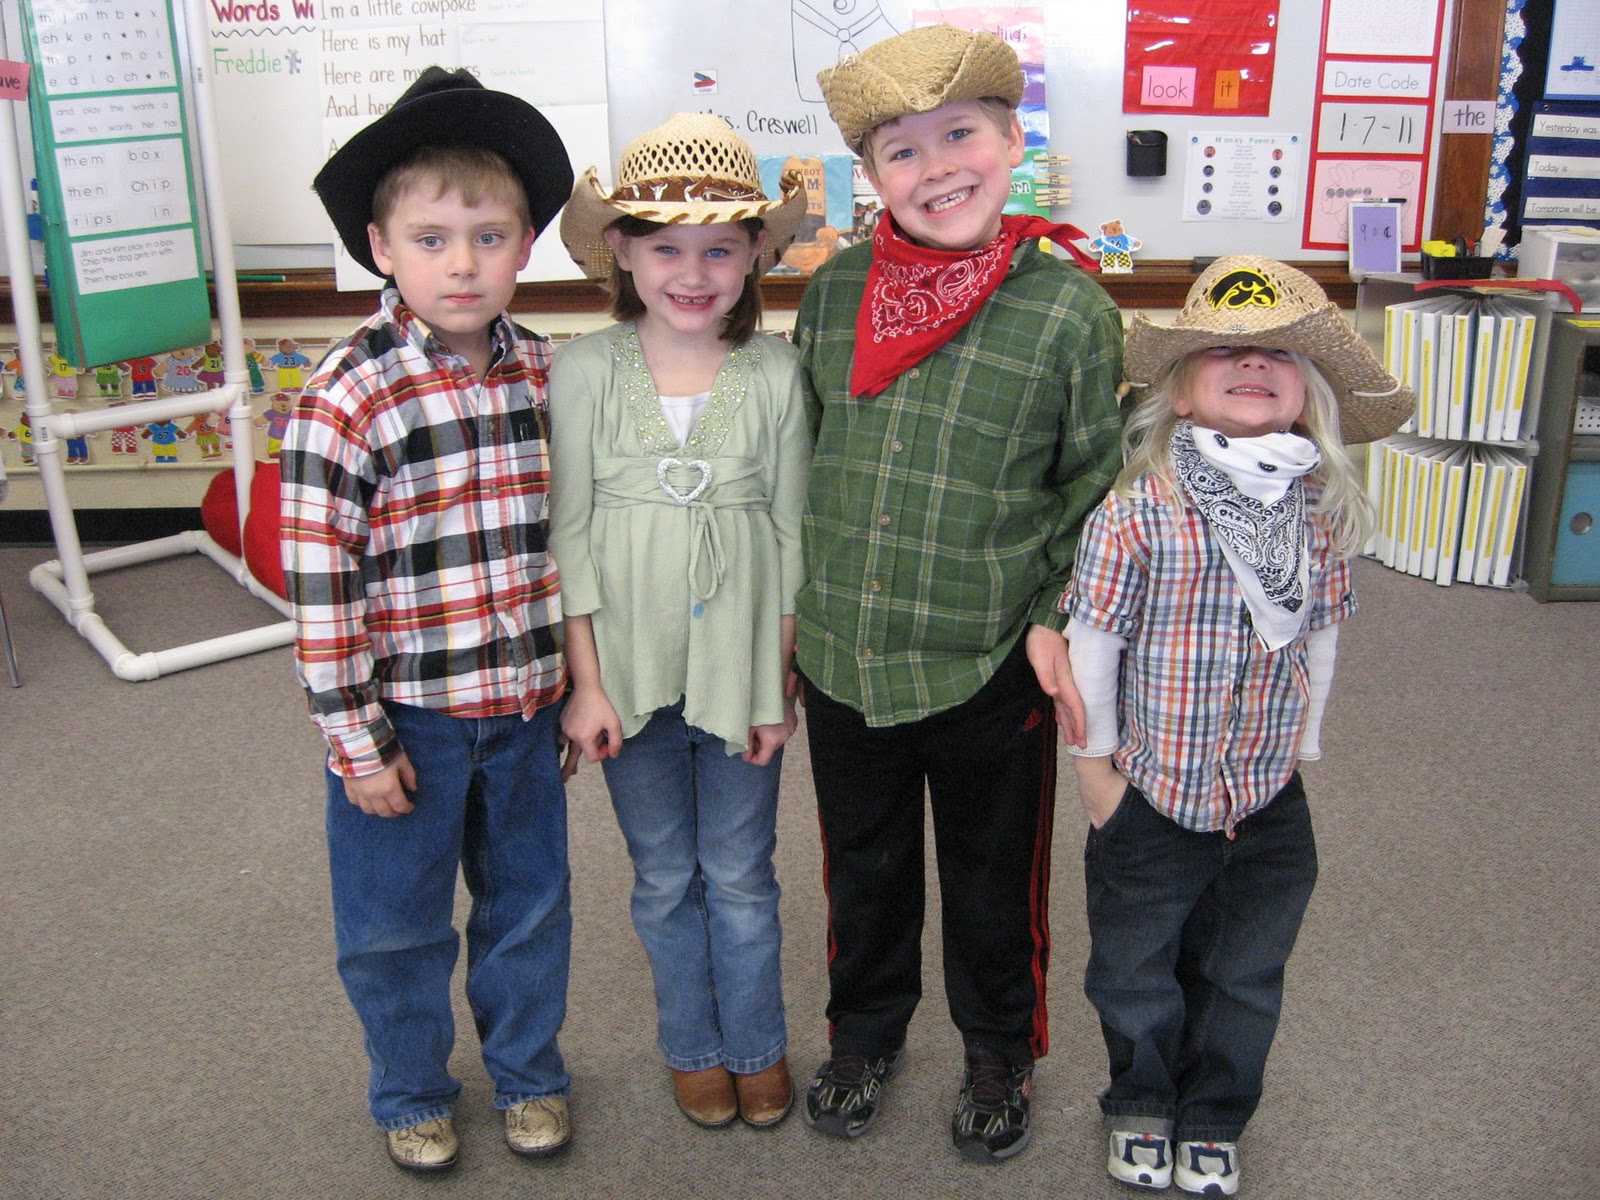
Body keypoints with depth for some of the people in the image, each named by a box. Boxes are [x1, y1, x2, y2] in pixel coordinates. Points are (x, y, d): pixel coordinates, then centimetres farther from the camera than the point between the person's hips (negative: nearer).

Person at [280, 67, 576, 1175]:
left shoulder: (545, 376, -2)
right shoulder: (348, 399, -16)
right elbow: (318, 584, -14)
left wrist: (577, 680, 10)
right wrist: (355, 739, -12)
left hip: (525, 706, 4)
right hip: (407, 714, -3)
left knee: (530, 904, 19)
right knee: (396, 921, 14)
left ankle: (529, 1071, 43)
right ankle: (412, 1093, 40)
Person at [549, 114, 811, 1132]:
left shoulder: (776, 372, -7)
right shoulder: (586, 371, -7)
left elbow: (792, 531, -1)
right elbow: (569, 531, -4)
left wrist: (780, 680, -1)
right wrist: (587, 683, -5)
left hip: (740, 667, 0)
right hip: (631, 667, 1)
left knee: (741, 876, 14)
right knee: (665, 878, 16)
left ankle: (758, 1044, 37)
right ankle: (694, 1045, 38)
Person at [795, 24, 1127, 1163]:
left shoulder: (1070, 307, -11)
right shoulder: (834, 290, -1)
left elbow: (1097, 485, -4)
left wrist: (1058, 620, -10)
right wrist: (792, 598, 11)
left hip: (992, 671, -3)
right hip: (842, 657, 3)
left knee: (994, 878, 17)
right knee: (864, 867, 21)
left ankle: (1000, 1055, 42)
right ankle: (865, 1033, 46)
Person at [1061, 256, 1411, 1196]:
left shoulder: (1321, 518, -6)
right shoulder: (1137, 512, -21)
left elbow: (1320, 640, 6)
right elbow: (1093, 641, -13)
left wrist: (1302, 750, 10)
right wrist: (1095, 760, -7)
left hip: (1269, 801, 4)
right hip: (1151, 797, -3)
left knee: (1245, 976, 20)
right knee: (1137, 973, 18)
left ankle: (1213, 1123, 45)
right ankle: (1143, 1109, 45)